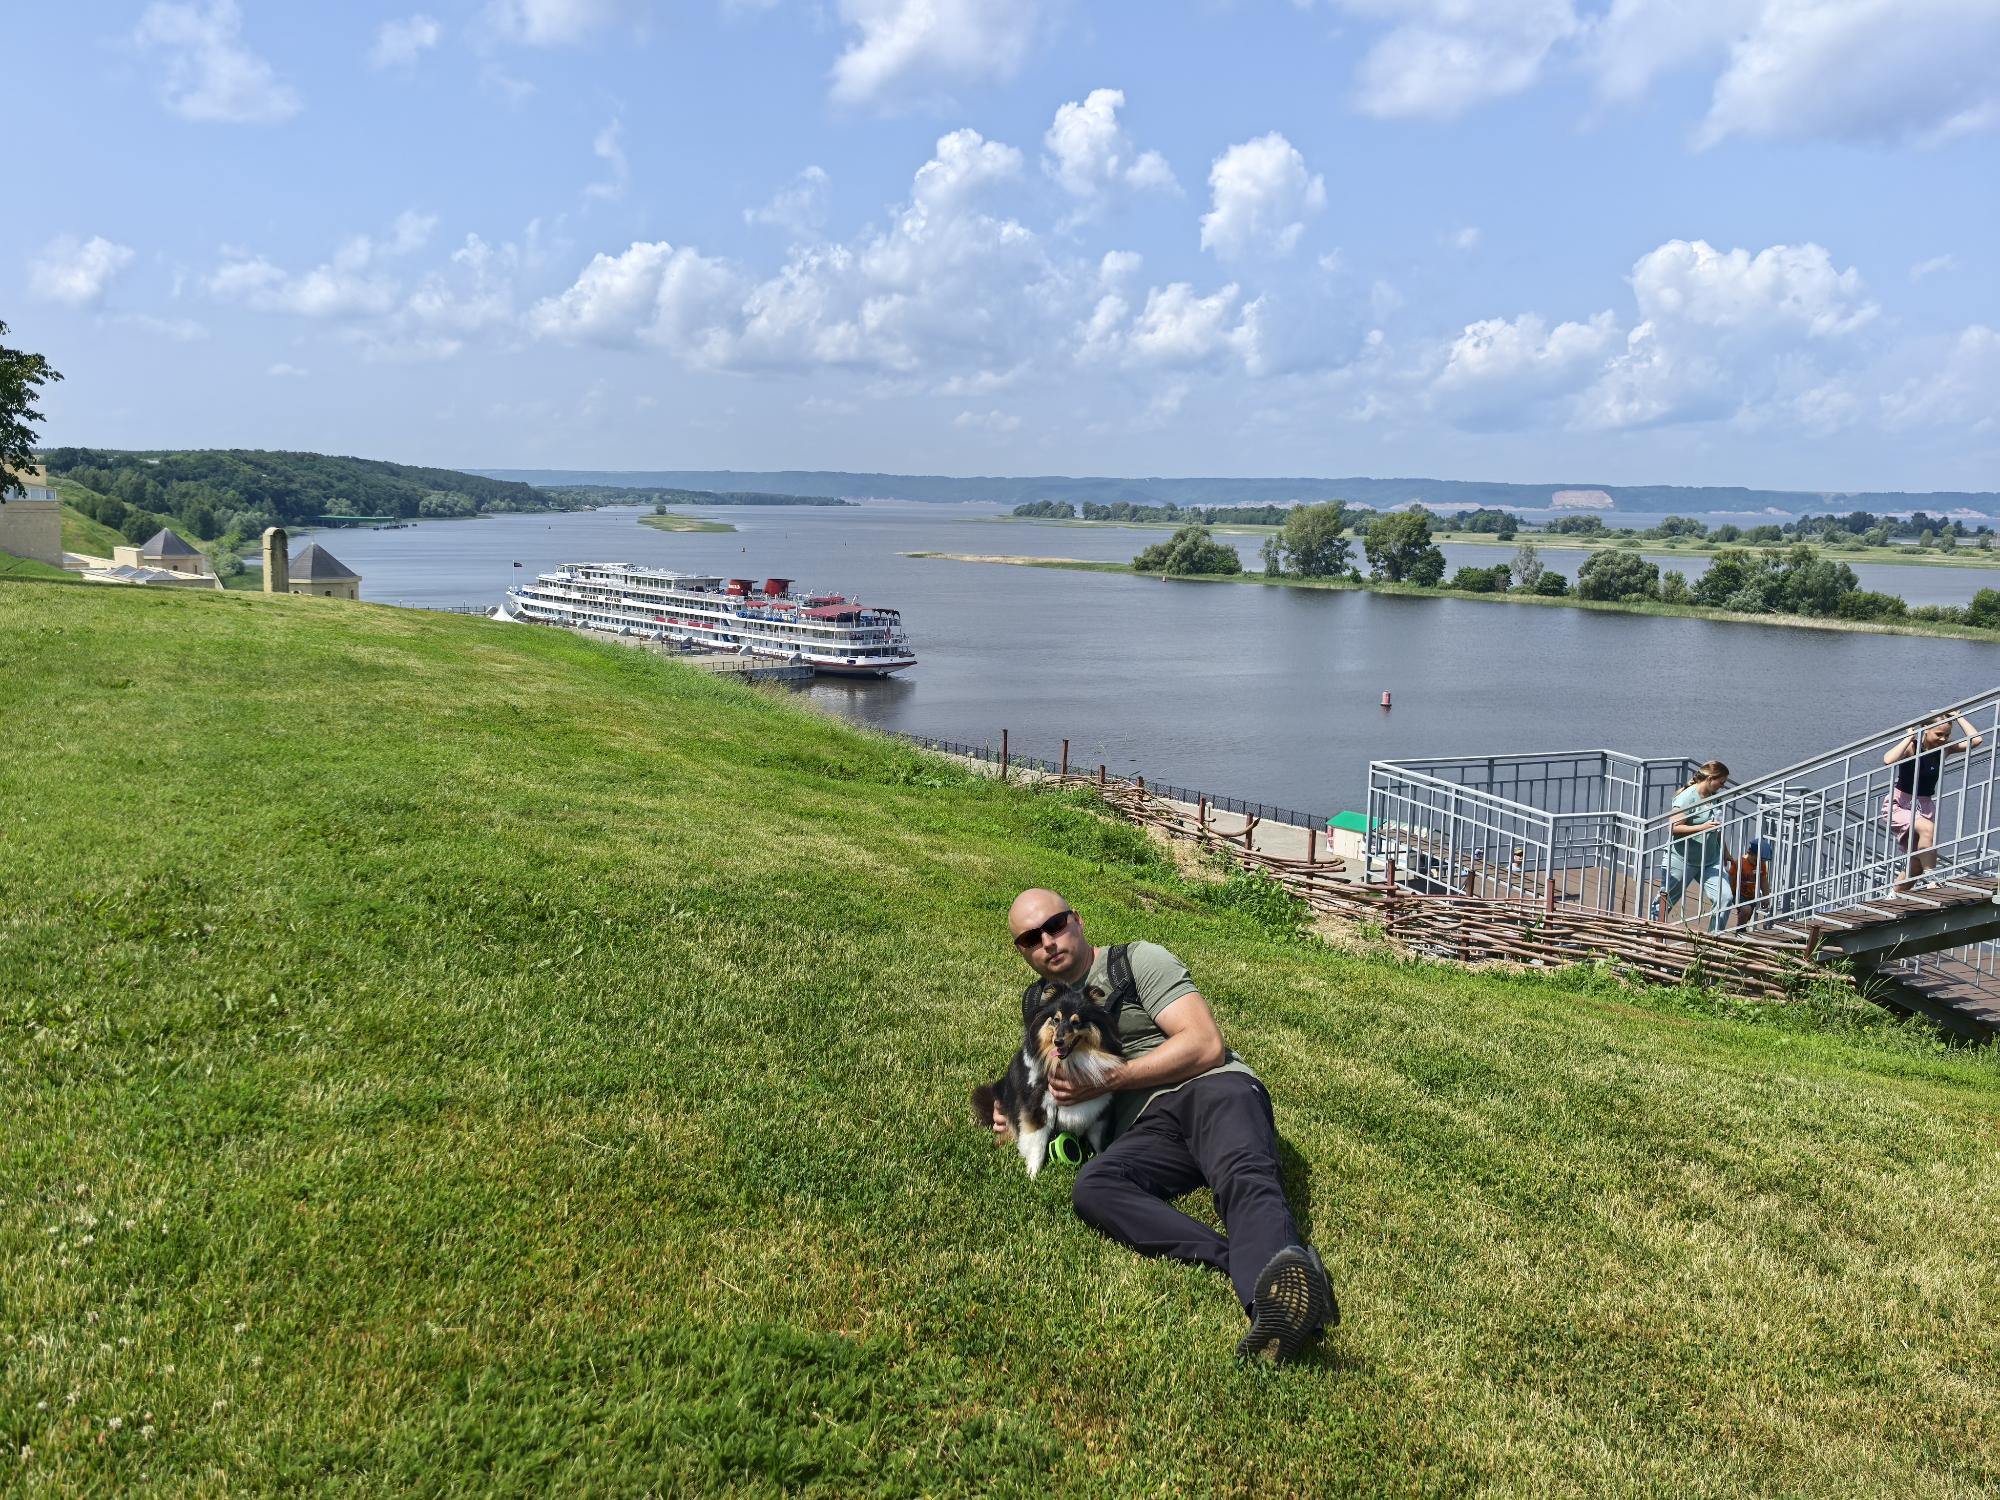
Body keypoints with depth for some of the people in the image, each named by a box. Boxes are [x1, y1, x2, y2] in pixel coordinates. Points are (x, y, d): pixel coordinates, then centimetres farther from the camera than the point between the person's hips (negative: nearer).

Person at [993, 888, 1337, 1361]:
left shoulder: (1139, 960, 8)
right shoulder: (1038, 1003, 25)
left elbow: (1206, 1045, -3)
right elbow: (1049, 1082, 39)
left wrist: (1110, 1078, -8)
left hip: (1213, 1087, -3)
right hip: (1147, 1130, 4)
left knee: (1243, 1173, -38)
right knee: (1090, 1189, -31)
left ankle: (1277, 1289, -70)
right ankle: (1262, 1267, -50)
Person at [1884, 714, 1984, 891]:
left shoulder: (1944, 748, 2)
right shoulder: (1912, 747, -13)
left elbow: (1975, 740, -12)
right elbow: (1888, 760, -34)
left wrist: (1958, 717, -5)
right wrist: (1909, 737, -25)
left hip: (1925, 807, 6)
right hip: (1899, 805, -6)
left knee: (1917, 867, 5)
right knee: (1927, 828, -35)